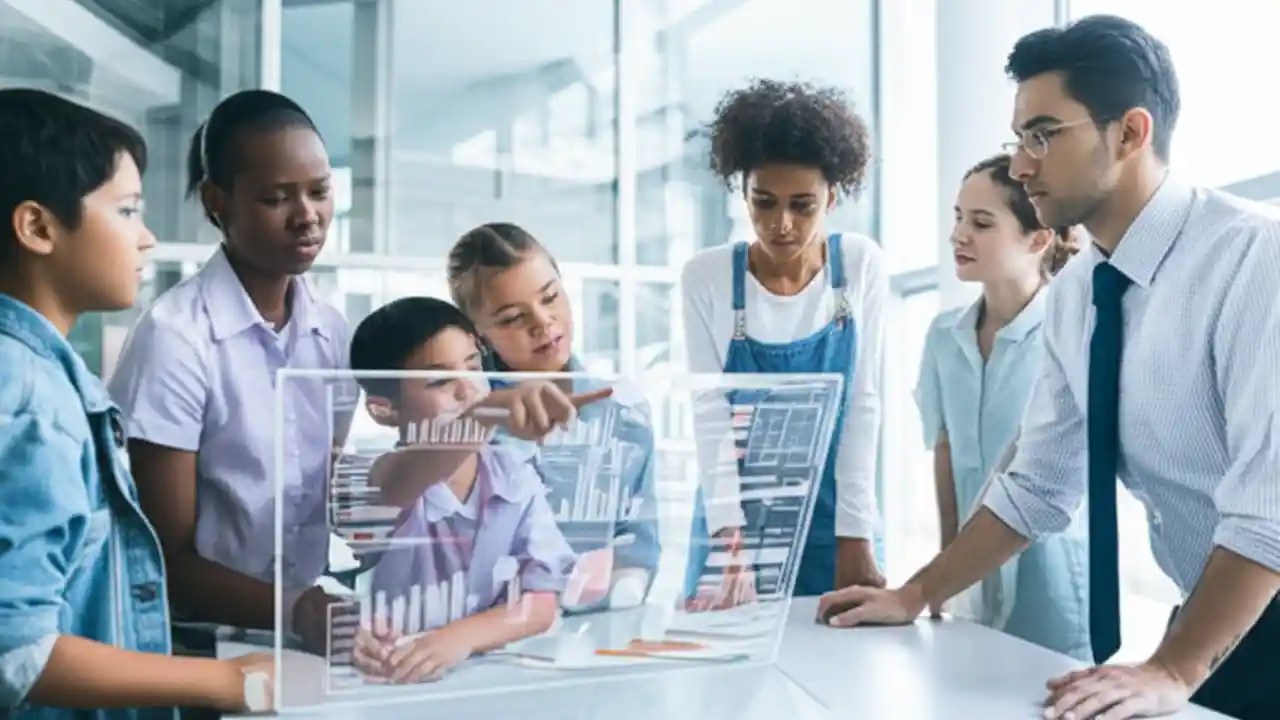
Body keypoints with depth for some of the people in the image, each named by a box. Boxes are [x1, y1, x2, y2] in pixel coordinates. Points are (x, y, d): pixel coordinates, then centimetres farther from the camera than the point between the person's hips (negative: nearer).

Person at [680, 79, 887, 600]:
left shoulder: (861, 266, -6)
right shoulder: (706, 277, -8)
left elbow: (863, 402, -6)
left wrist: (855, 538, -10)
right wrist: (728, 531, -19)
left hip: (834, 518, 1)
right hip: (738, 519, 0)